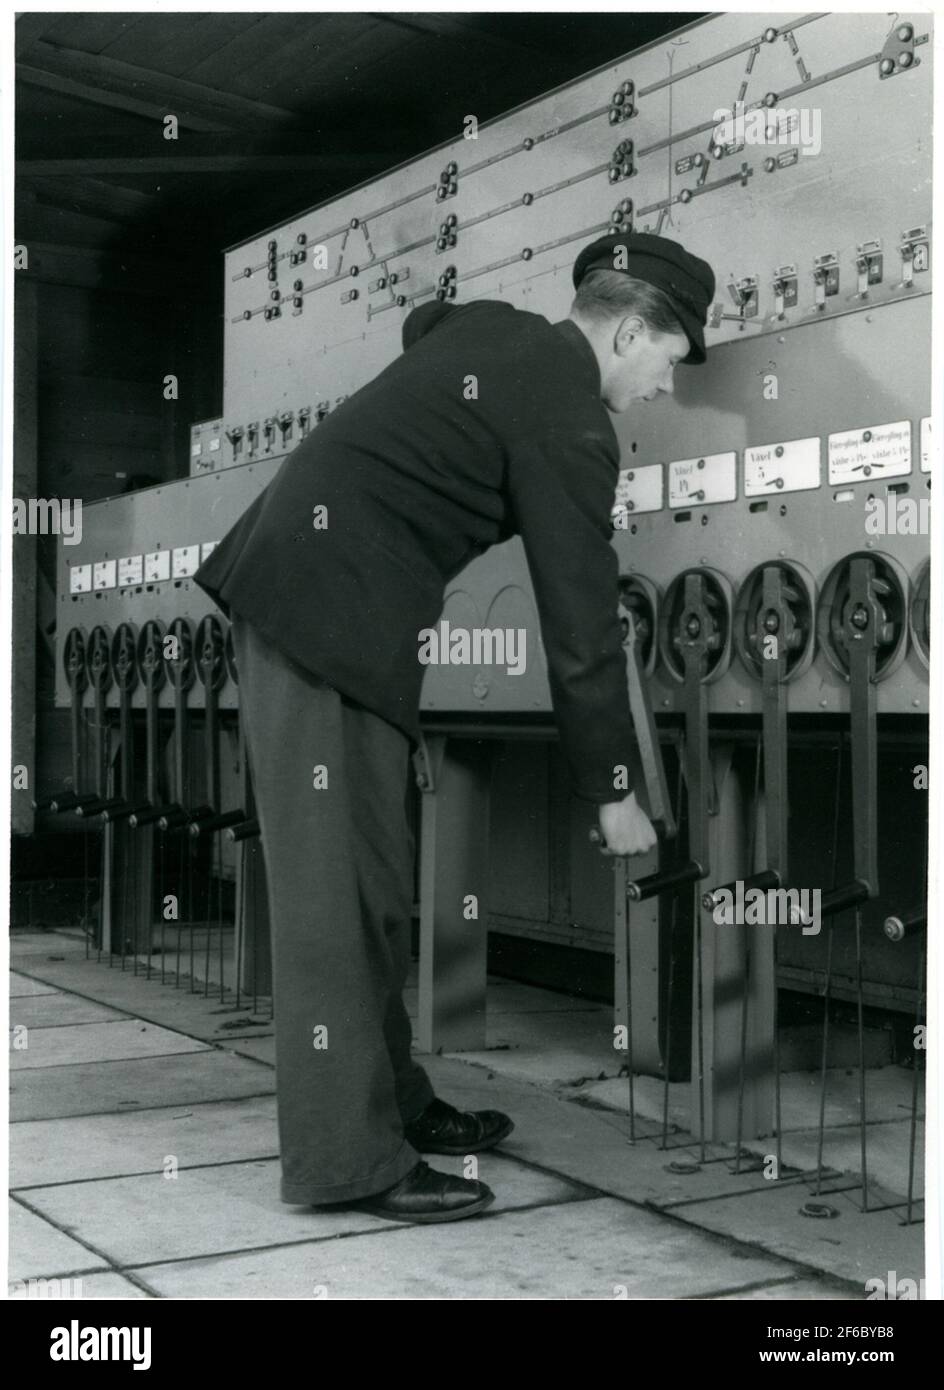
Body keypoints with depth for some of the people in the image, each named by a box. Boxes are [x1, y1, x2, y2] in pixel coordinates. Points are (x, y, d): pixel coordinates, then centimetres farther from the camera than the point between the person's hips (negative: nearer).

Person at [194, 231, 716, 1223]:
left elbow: (420, 321, 41)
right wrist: (612, 795, -1)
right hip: (328, 609, -10)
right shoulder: (568, 423, -12)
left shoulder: (493, 328, 14)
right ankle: (348, 1157, -2)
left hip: (294, 586, 10)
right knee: (339, 888, -8)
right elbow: (581, 628, -10)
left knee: (373, 879, 12)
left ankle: (387, 1098, 22)